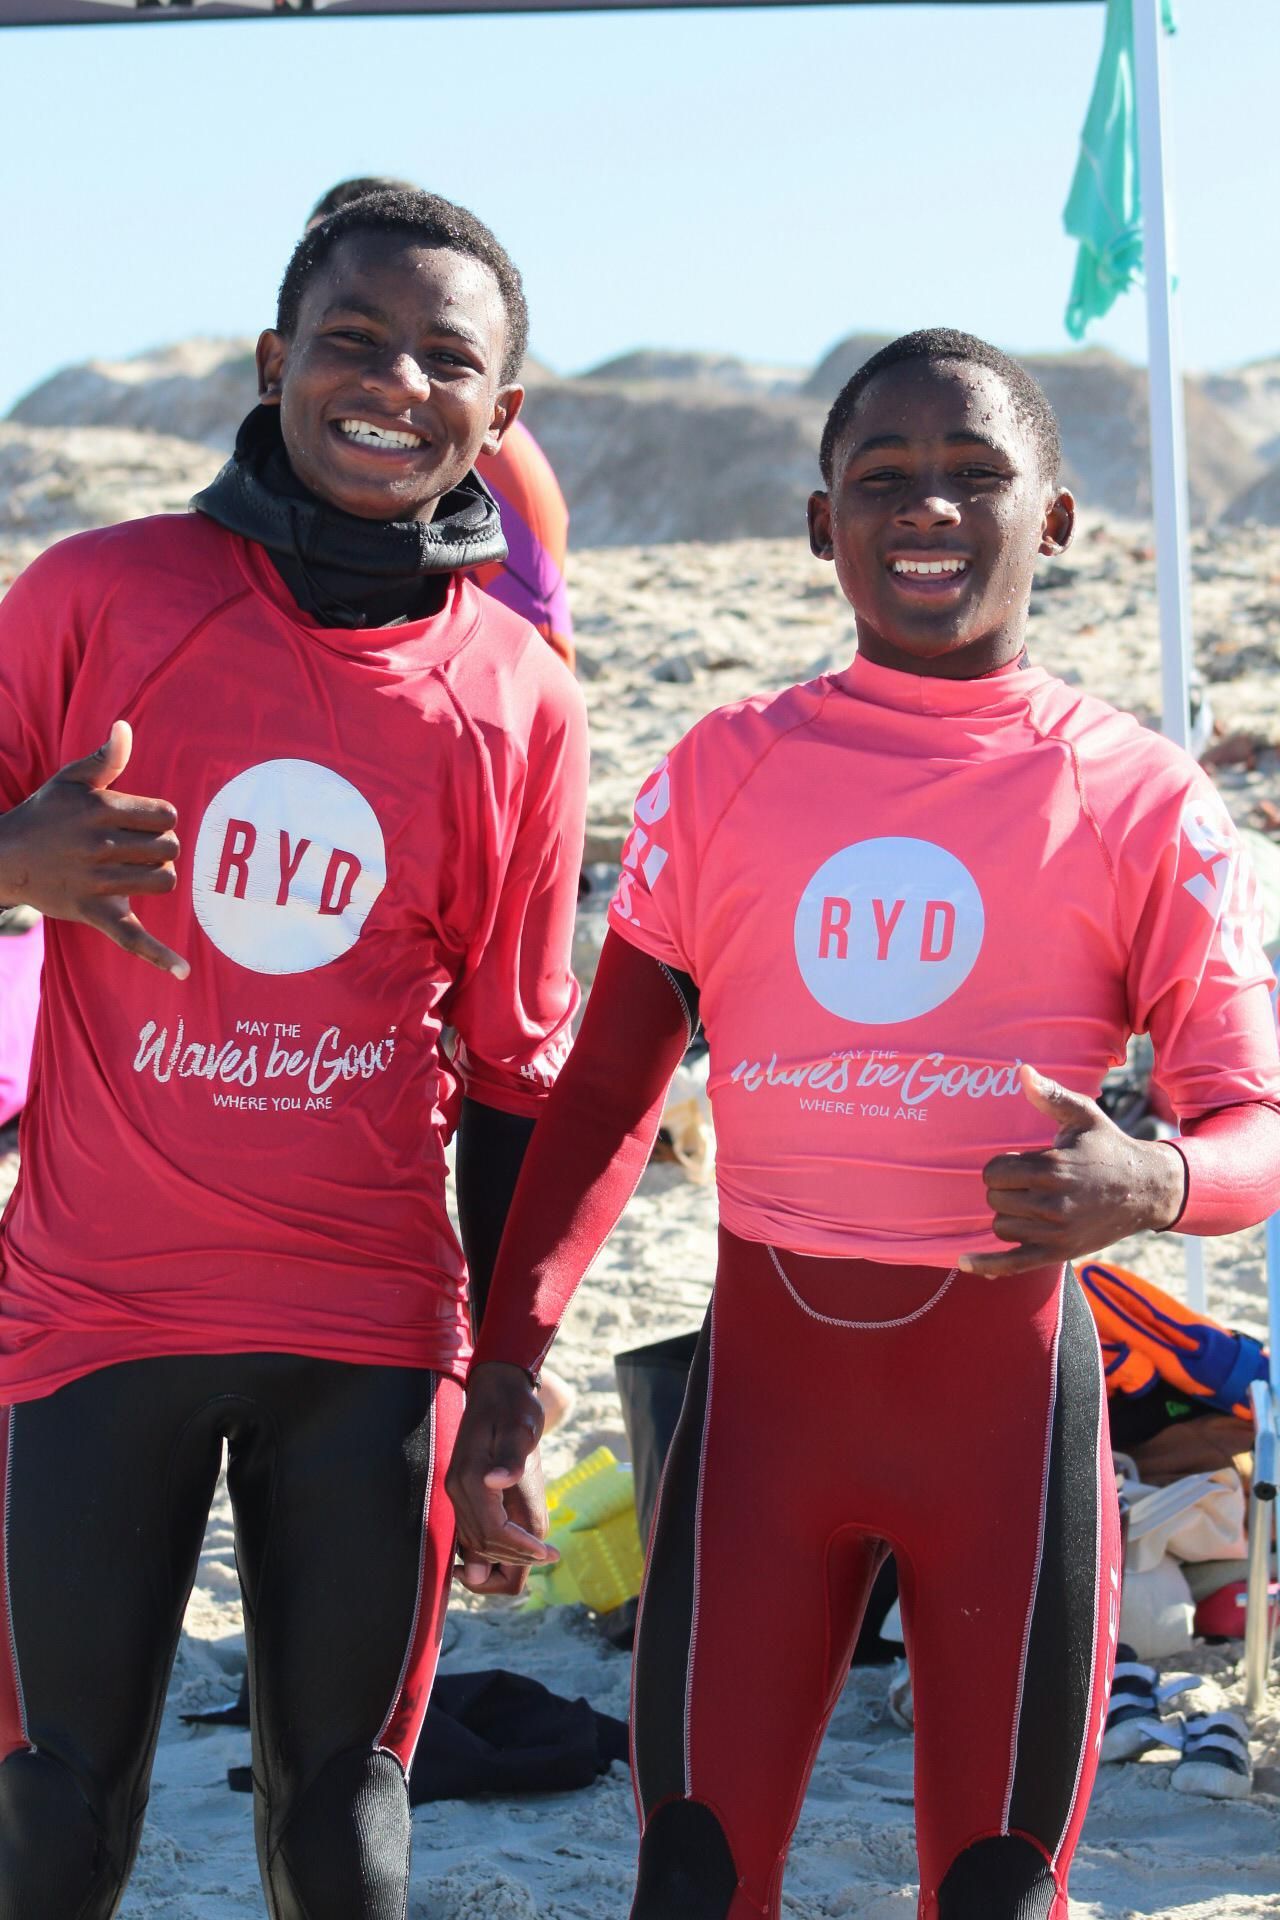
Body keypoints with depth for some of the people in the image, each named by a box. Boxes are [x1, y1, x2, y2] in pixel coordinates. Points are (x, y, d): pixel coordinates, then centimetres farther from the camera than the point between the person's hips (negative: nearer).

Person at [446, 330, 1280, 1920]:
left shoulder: (1142, 806, -2)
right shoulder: (722, 775, 3)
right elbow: (603, 1096, 5)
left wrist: (1147, 1184, -29)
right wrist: (508, 1361, -6)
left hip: (1010, 1384, -1)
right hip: (766, 1372, 1)